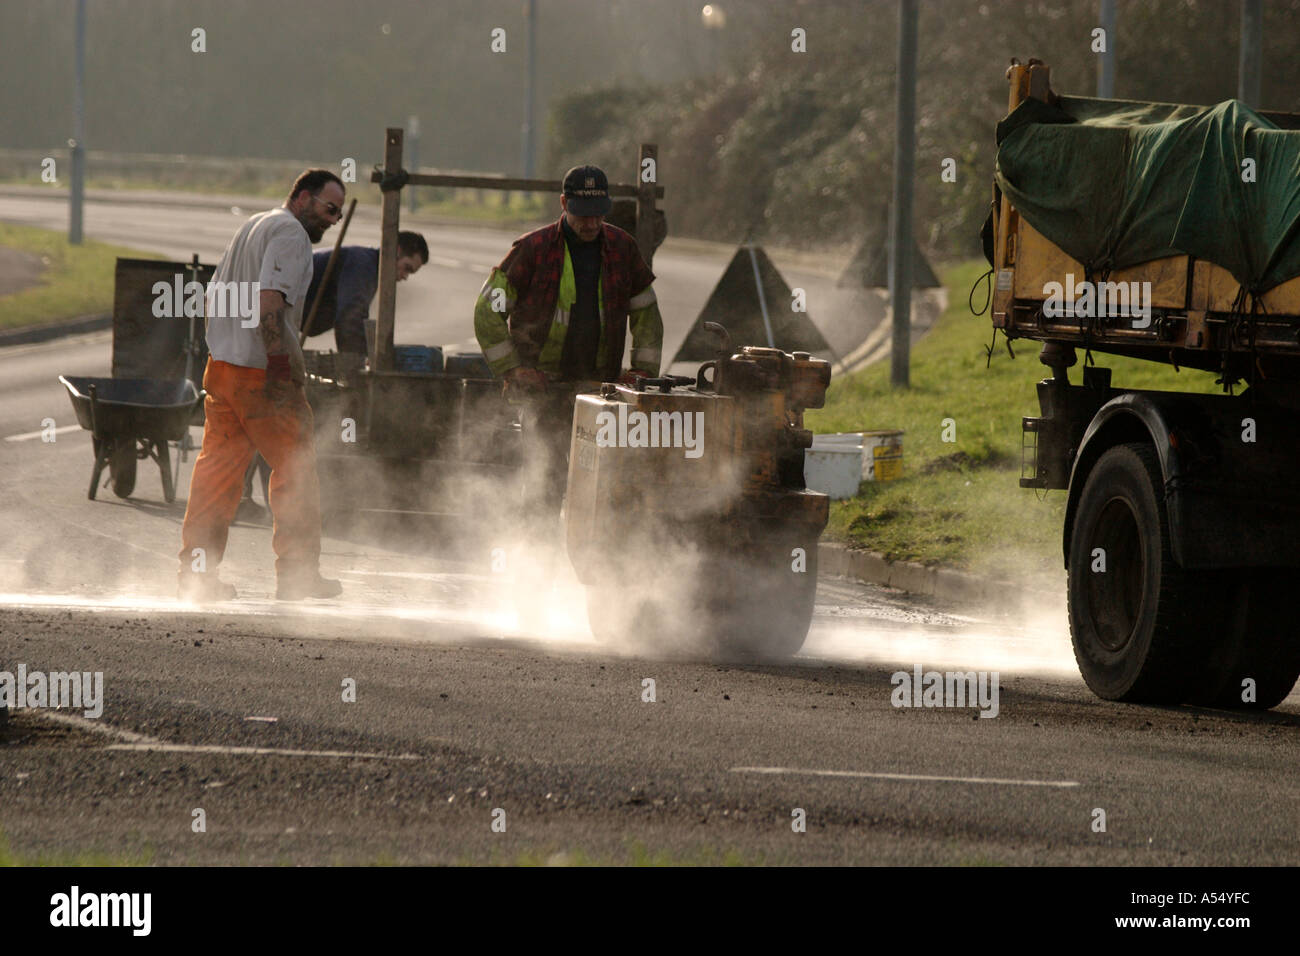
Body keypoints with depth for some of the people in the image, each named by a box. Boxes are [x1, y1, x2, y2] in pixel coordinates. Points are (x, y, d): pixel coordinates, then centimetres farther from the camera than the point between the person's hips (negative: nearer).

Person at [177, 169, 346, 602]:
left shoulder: (252, 227, 21)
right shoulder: (290, 233, -10)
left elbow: (214, 296, 25)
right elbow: (270, 299, -22)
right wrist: (280, 363, -24)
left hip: (221, 367, 9)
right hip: (262, 372, -9)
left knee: (217, 468, 9)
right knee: (295, 467, 1)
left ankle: (196, 572, 7)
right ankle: (297, 574, 4)